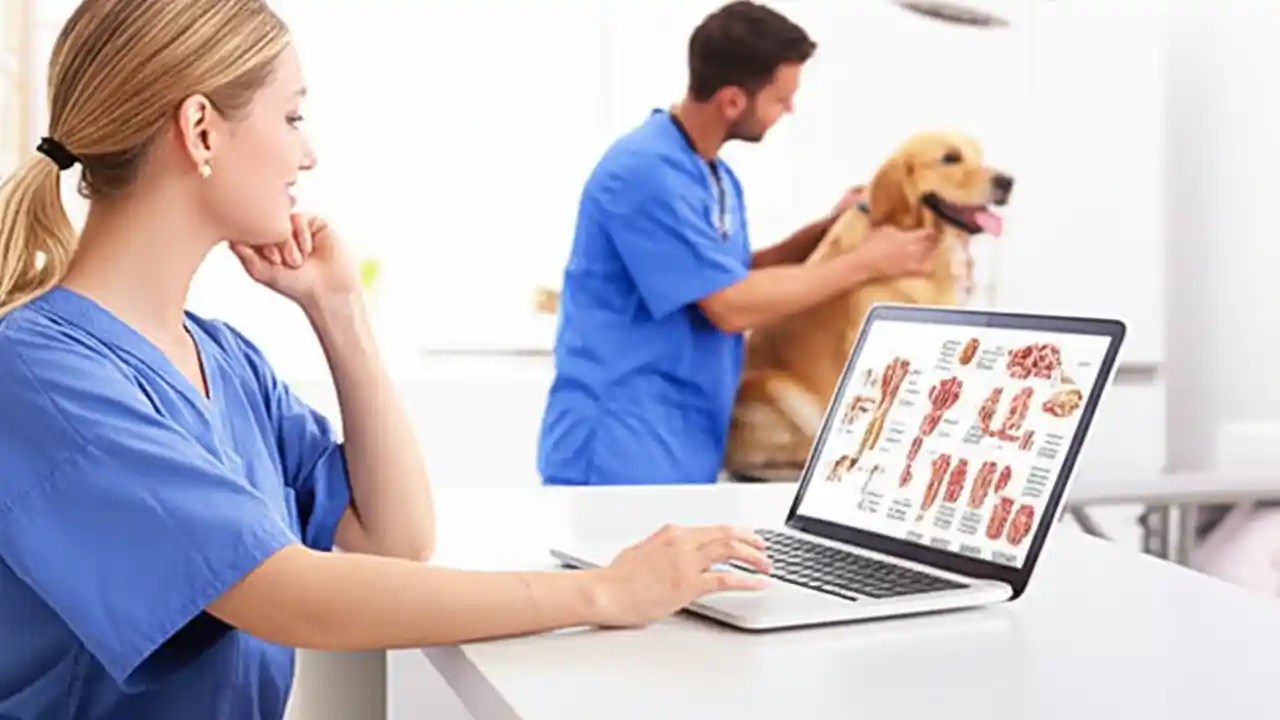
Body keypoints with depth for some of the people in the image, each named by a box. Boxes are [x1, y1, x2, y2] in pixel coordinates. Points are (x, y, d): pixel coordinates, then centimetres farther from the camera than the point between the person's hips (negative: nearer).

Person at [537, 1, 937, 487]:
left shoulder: (717, 177, 11)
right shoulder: (648, 173, -19)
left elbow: (734, 275, 22)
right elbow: (731, 306, -19)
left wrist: (829, 228, 10)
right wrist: (864, 264, -10)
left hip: (682, 451, 9)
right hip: (617, 453, -9)